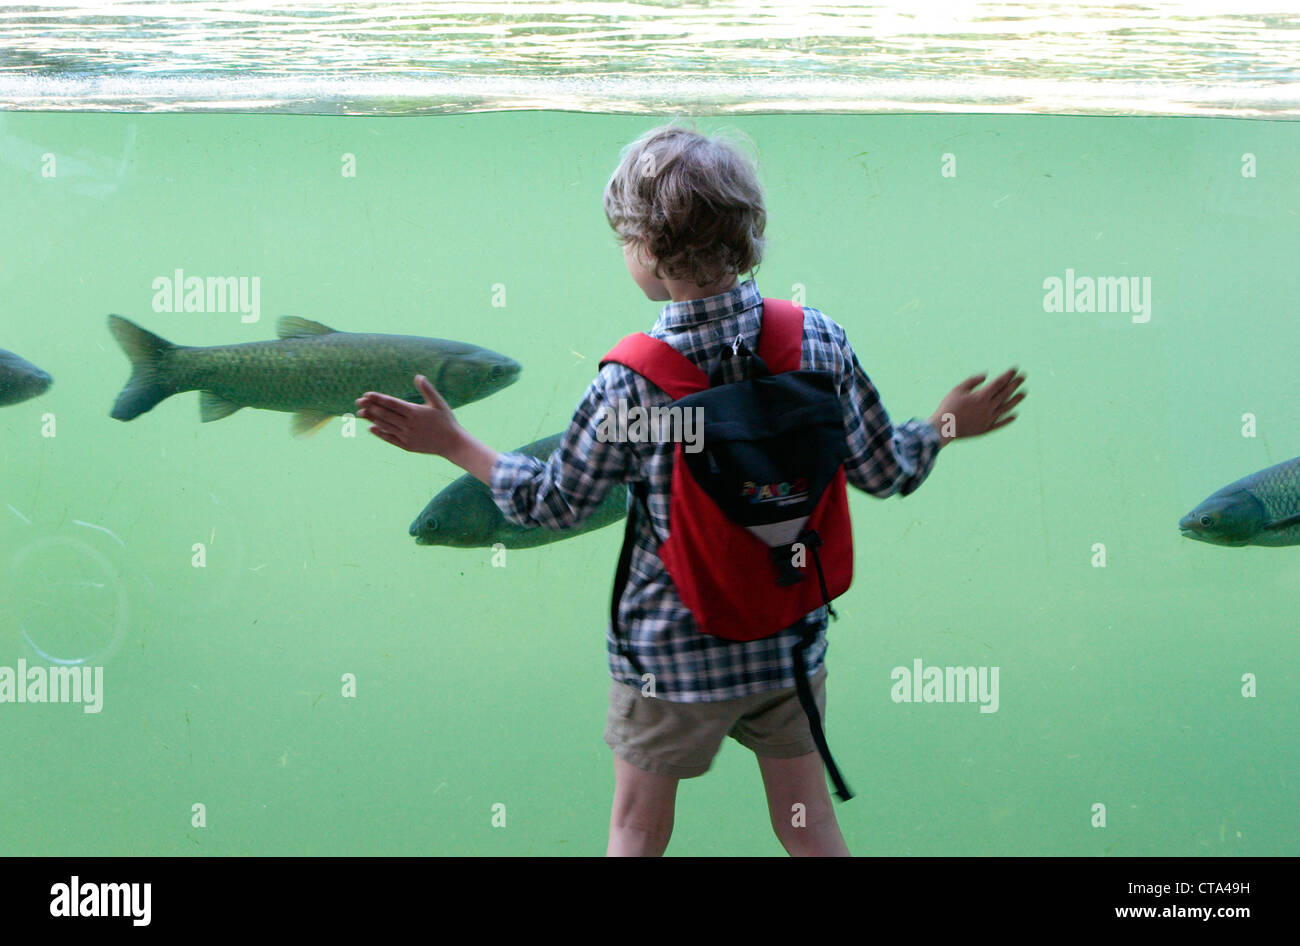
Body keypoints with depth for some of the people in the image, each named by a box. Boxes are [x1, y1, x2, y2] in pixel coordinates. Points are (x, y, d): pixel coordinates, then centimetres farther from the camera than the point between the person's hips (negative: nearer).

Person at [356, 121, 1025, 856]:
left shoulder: (633, 380, -21)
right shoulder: (818, 339, -11)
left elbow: (557, 504, -8)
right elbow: (882, 472, -1)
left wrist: (454, 444, 5)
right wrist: (947, 429, 19)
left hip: (674, 650, -3)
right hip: (792, 637, 4)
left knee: (638, 830, 15)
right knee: (807, 822, 18)